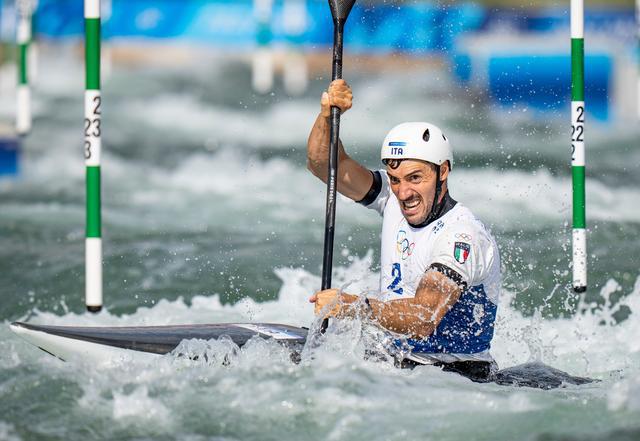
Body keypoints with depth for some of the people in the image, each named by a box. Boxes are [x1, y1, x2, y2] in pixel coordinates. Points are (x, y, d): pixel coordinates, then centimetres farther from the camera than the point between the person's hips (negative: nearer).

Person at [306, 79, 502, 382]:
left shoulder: (465, 237, -19)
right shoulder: (393, 201, 4)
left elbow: (423, 319, -31)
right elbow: (323, 164, 0)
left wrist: (352, 306, -42)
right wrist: (327, 115, -18)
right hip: (396, 362, 7)